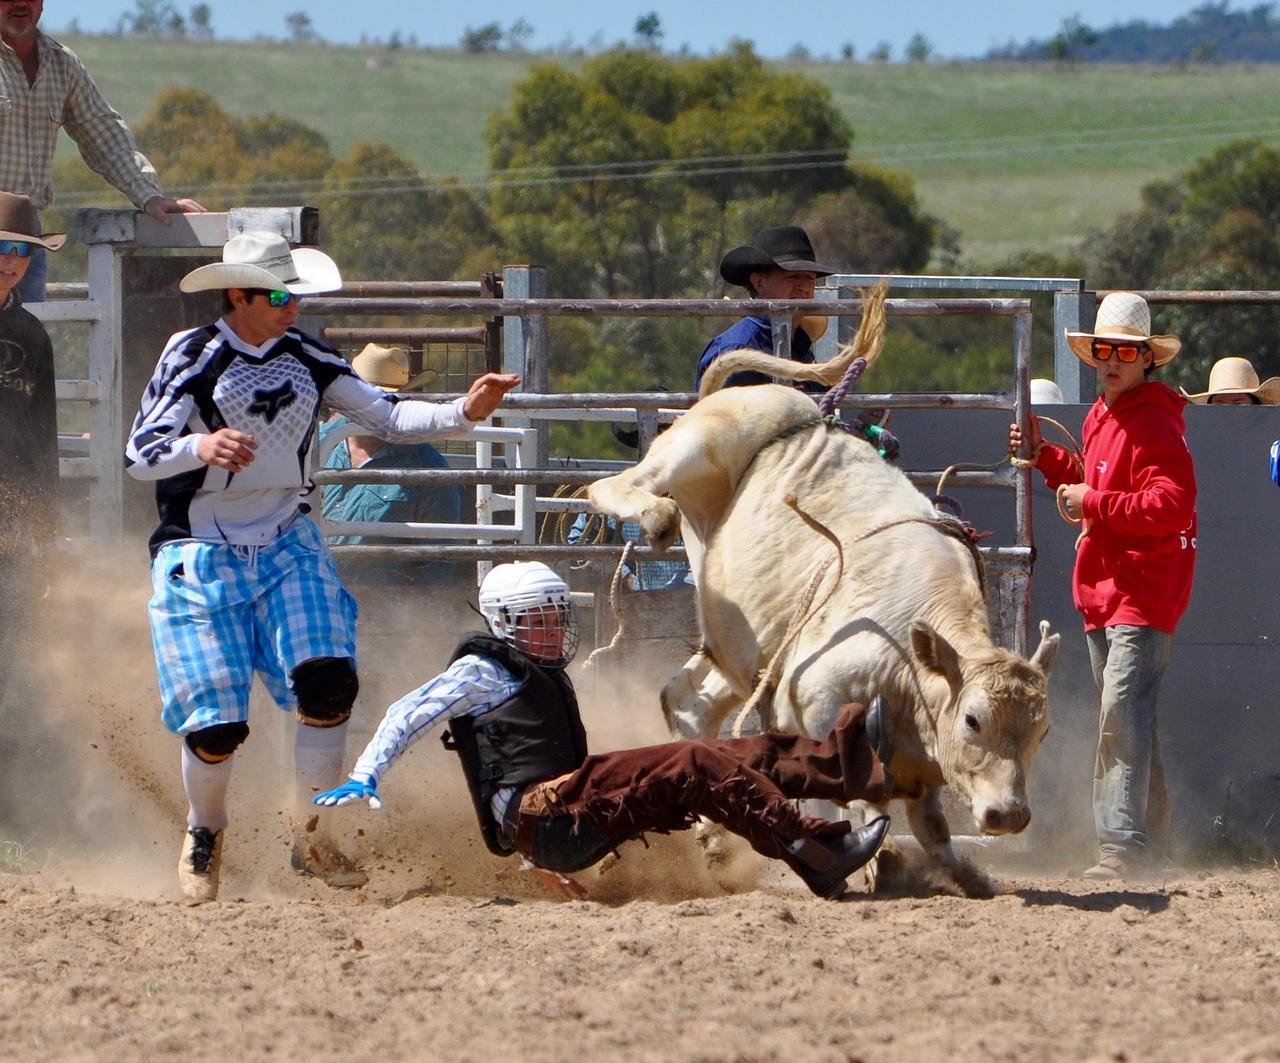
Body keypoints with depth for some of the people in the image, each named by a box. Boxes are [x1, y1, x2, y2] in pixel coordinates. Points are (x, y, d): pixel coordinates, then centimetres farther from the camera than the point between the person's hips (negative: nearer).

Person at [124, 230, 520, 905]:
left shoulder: (307, 360, 4)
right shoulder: (192, 356, -8)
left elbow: (389, 419, 5)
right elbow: (140, 454, -14)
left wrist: (464, 413, -11)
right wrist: (200, 446, -34)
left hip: (288, 547, 4)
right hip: (202, 558, -4)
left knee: (327, 684, -15)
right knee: (216, 723, -7)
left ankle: (312, 841, 2)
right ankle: (204, 835, 24)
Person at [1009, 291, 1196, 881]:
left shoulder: (1155, 423, -15)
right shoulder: (1101, 418, 17)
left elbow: (1172, 503, -25)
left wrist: (1093, 503, -23)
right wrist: (1044, 456, 17)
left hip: (1144, 590, -10)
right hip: (1102, 589, 10)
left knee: (1123, 709, -18)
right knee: (1122, 715, 16)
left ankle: (1123, 844, -23)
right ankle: (1148, 829, 26)